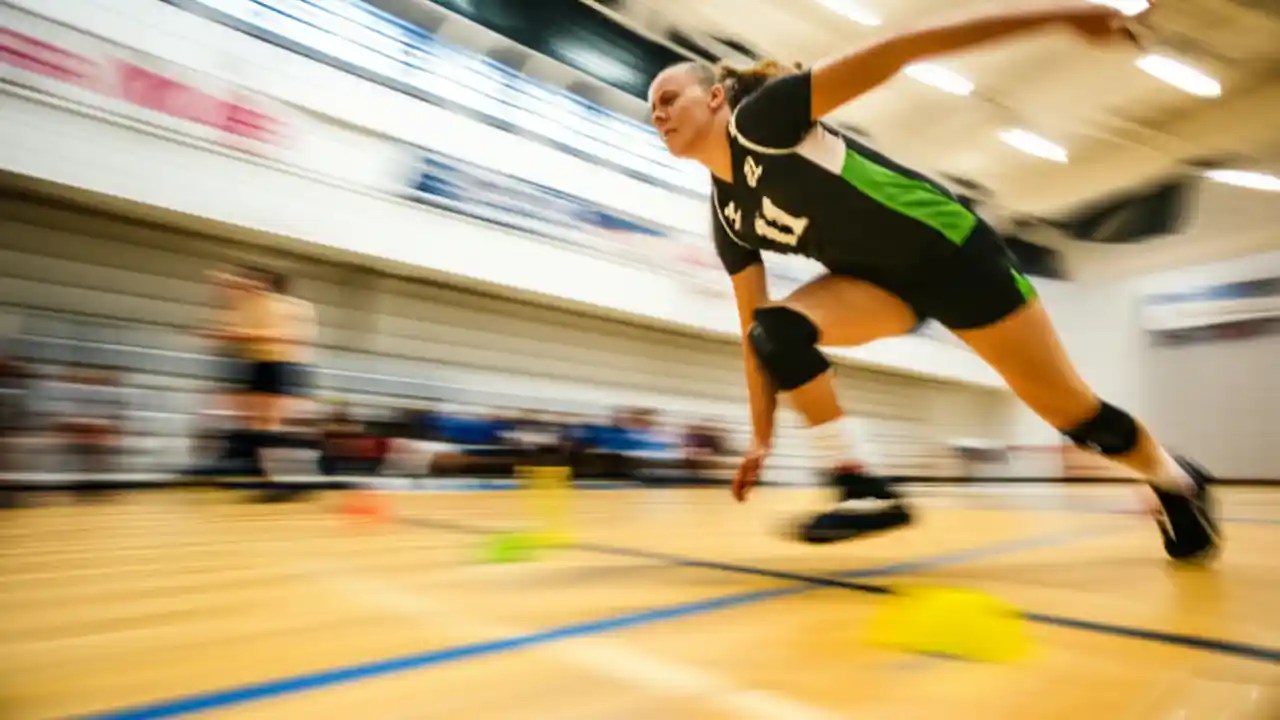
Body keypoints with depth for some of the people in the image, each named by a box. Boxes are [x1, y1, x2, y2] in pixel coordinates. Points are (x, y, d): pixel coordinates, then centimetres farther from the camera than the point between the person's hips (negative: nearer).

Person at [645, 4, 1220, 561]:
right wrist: (761, 436, 1)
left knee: (1066, 406, 1)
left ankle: (1177, 482, 32)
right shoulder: (726, 218, 0)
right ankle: (864, 490, -14)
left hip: (946, 247, -5)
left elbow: (891, 53, -20)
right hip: (880, 278, 5)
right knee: (777, 328, -22)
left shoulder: (761, 117, -18)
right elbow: (755, 331, 2)